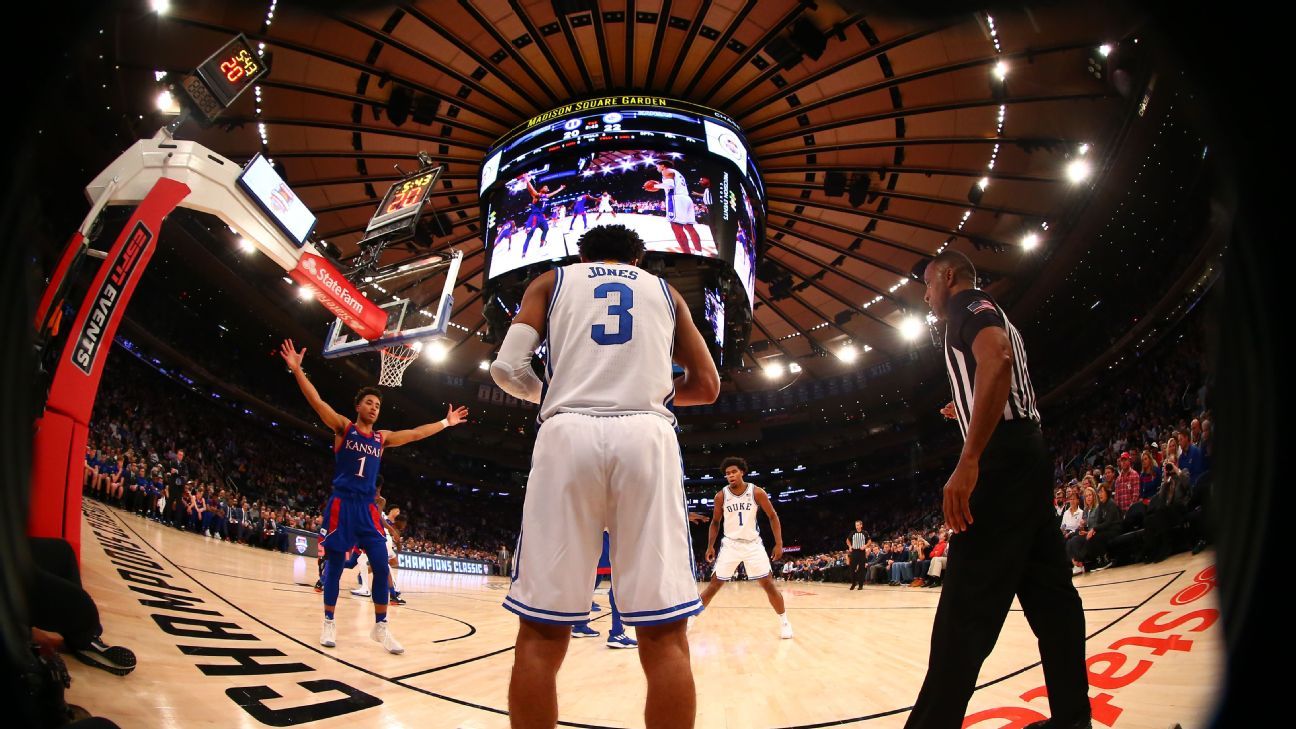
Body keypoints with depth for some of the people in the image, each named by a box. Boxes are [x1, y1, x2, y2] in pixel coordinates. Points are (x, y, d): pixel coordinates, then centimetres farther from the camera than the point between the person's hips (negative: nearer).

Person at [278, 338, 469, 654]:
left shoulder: (383, 438, 13)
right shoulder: (343, 428, 2)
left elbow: (416, 434, 19)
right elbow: (317, 402, -8)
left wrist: (445, 423, 19)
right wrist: (297, 370, -18)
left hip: (368, 507, 4)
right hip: (342, 503, -3)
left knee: (381, 565, -3)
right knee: (335, 563, 2)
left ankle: (380, 625, 6)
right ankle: (329, 622, 17)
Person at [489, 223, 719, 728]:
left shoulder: (552, 280, 20)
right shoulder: (664, 289, 25)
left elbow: (507, 369, 6)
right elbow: (707, 386, 21)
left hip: (569, 435, 0)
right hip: (647, 437, 1)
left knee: (542, 631, 4)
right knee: (664, 634, 1)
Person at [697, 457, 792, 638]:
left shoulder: (757, 492, -12)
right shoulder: (721, 496, -8)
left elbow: (773, 516, -2)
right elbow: (715, 522, 6)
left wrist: (779, 543, -7)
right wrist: (710, 546, 1)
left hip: (753, 544, -1)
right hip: (730, 544, 1)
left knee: (768, 584, -2)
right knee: (714, 585, -1)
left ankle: (784, 622, 15)